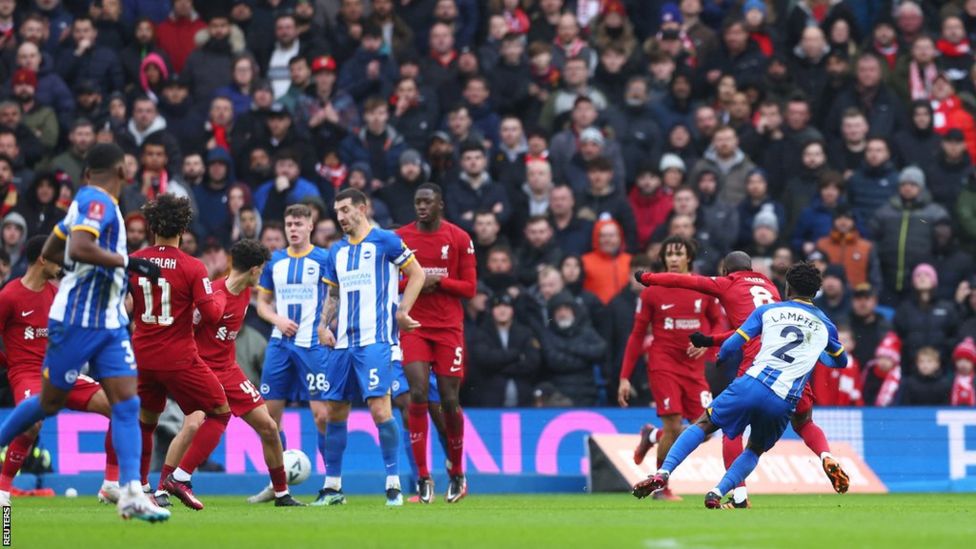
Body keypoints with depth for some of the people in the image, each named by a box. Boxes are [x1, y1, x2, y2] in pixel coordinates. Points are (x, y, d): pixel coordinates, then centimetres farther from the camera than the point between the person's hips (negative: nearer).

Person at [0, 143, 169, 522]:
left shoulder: (87, 201, 14)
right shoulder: (98, 202, -13)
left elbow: (50, 252, 23)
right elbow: (78, 248, -30)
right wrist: (128, 261, -23)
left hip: (109, 323, 8)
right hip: (78, 320, -8)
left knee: (127, 403, -6)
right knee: (50, 402, 5)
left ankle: (131, 493, -14)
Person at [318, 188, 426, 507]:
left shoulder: (385, 241, -2)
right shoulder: (337, 251, 17)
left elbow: (417, 274, 0)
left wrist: (402, 312, -8)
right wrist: (324, 324, 7)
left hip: (375, 339, -7)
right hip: (343, 342, 7)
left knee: (379, 408, -15)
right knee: (334, 412, 5)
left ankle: (393, 482, -7)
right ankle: (333, 486, 13)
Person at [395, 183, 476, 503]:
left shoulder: (459, 239, 1)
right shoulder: (400, 238, 5)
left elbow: (469, 288, 1)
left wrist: (438, 281, -14)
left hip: (449, 328, 0)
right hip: (414, 327, 0)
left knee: (450, 401, 0)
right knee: (418, 395, -13)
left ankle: (457, 473, 20)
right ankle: (422, 477, -11)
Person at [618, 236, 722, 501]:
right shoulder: (651, 292, -1)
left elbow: (718, 323, 15)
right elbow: (637, 336, 2)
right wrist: (625, 377, -2)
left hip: (694, 367, 3)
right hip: (663, 366, -3)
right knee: (673, 427, -13)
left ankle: (653, 436, 26)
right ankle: (661, 486, 6)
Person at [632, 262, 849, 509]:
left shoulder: (768, 311, 13)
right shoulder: (825, 326, 20)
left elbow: (732, 345, 8)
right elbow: (841, 361, 37)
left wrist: (720, 358, 30)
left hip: (753, 384, -1)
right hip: (784, 401, 1)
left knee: (704, 424, 12)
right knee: (755, 450, 24)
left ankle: (663, 473, -8)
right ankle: (717, 493, 3)